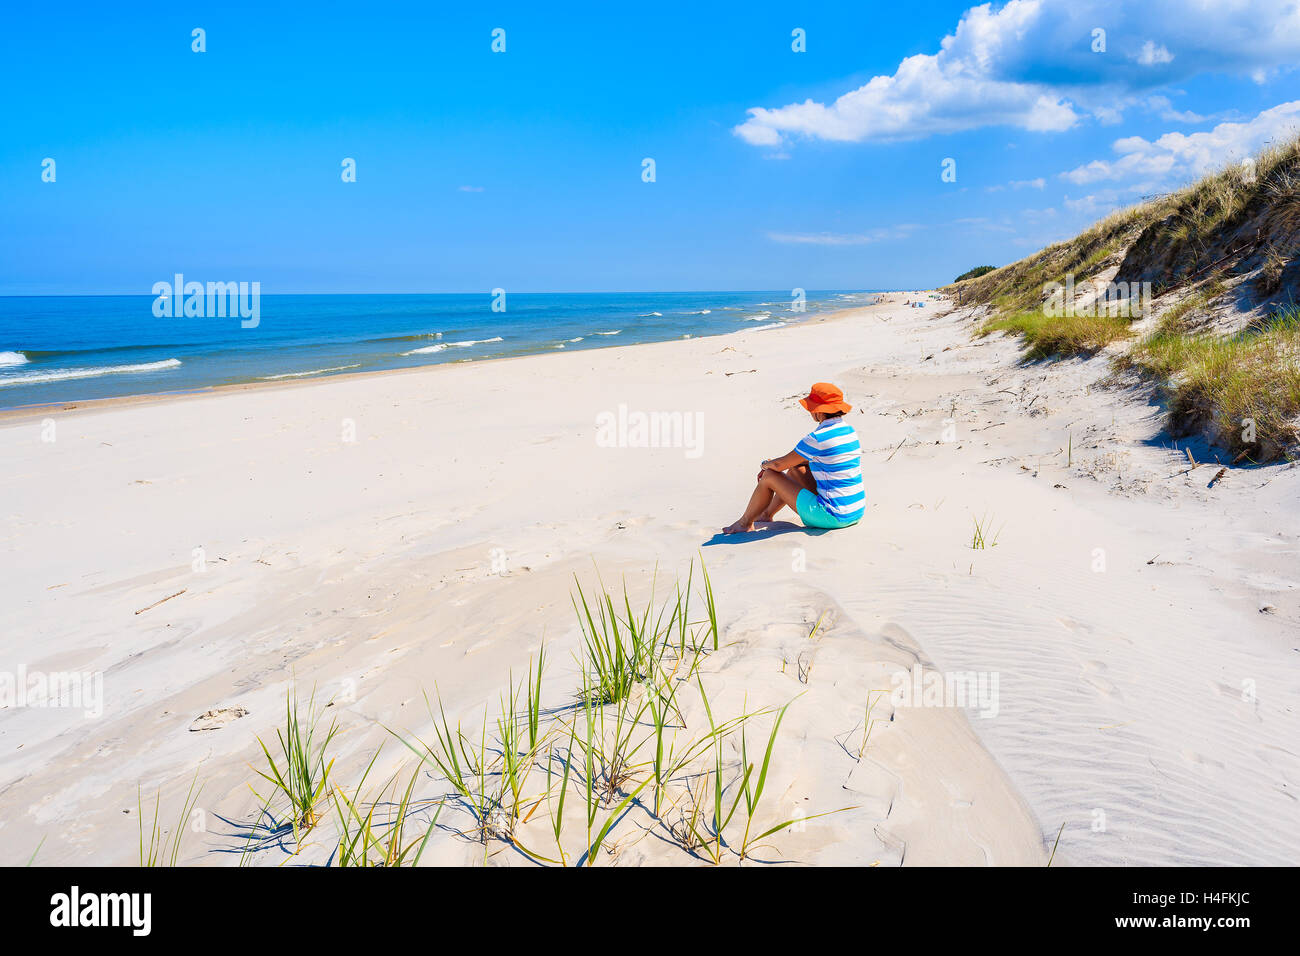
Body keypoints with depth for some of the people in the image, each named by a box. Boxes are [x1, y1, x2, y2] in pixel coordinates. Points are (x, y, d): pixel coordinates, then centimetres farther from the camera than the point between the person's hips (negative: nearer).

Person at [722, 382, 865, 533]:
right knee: (795, 469, 25)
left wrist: (765, 464, 11)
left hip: (833, 517, -9)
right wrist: (771, 465, 20)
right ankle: (767, 514, 42)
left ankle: (745, 522, 23)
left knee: (770, 476, 2)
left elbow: (779, 465, -12)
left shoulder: (818, 438, -20)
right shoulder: (848, 429, 9)